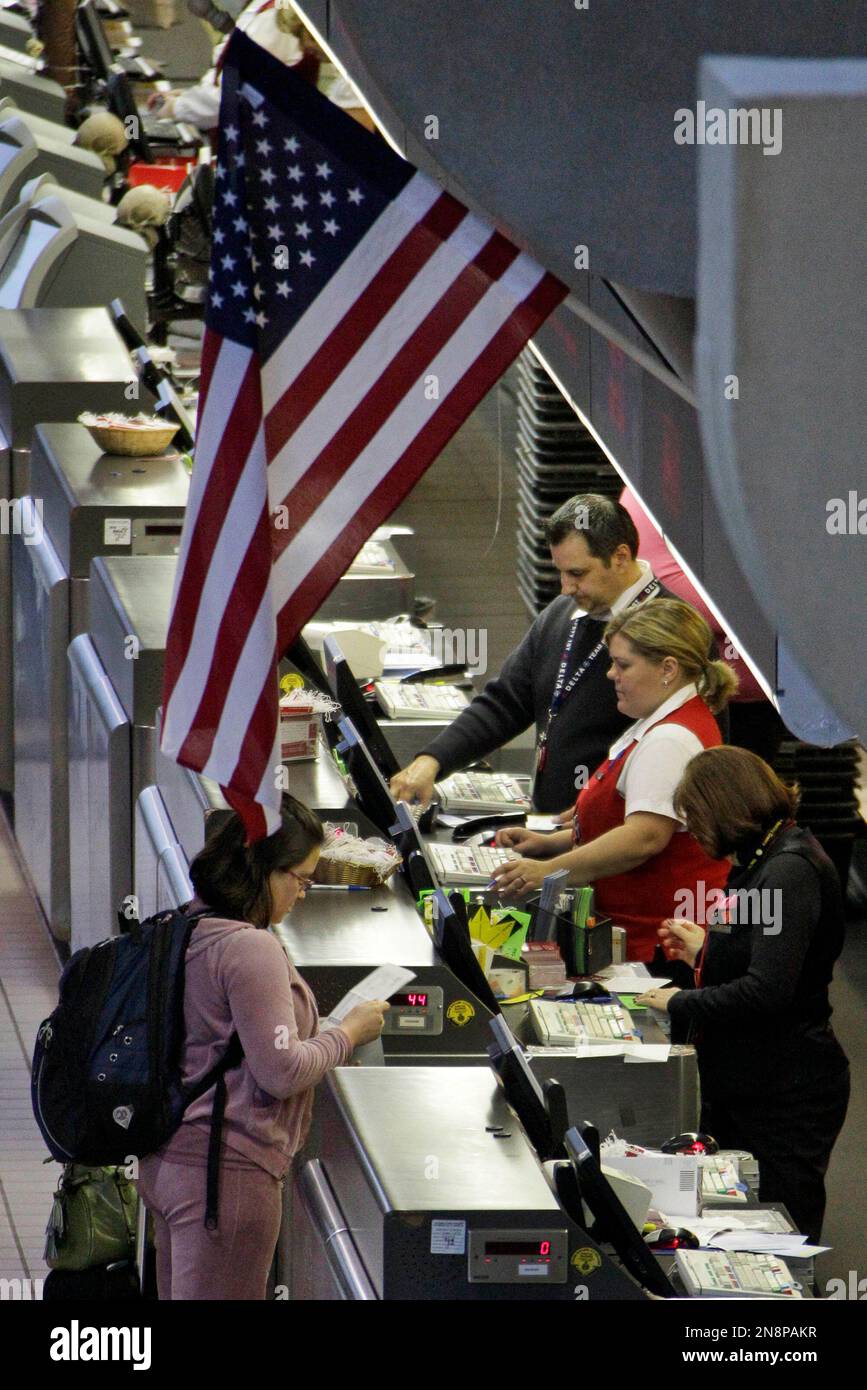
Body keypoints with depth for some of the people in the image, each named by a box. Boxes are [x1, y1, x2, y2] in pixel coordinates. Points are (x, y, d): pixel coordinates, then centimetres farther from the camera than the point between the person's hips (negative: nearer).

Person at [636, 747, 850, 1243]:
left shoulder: (791, 870, -20)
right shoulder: (763, 862, 11)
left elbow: (766, 991, -27)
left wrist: (681, 1004, -15)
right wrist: (705, 951, 26)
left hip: (787, 1093, -10)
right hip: (744, 1087, 10)